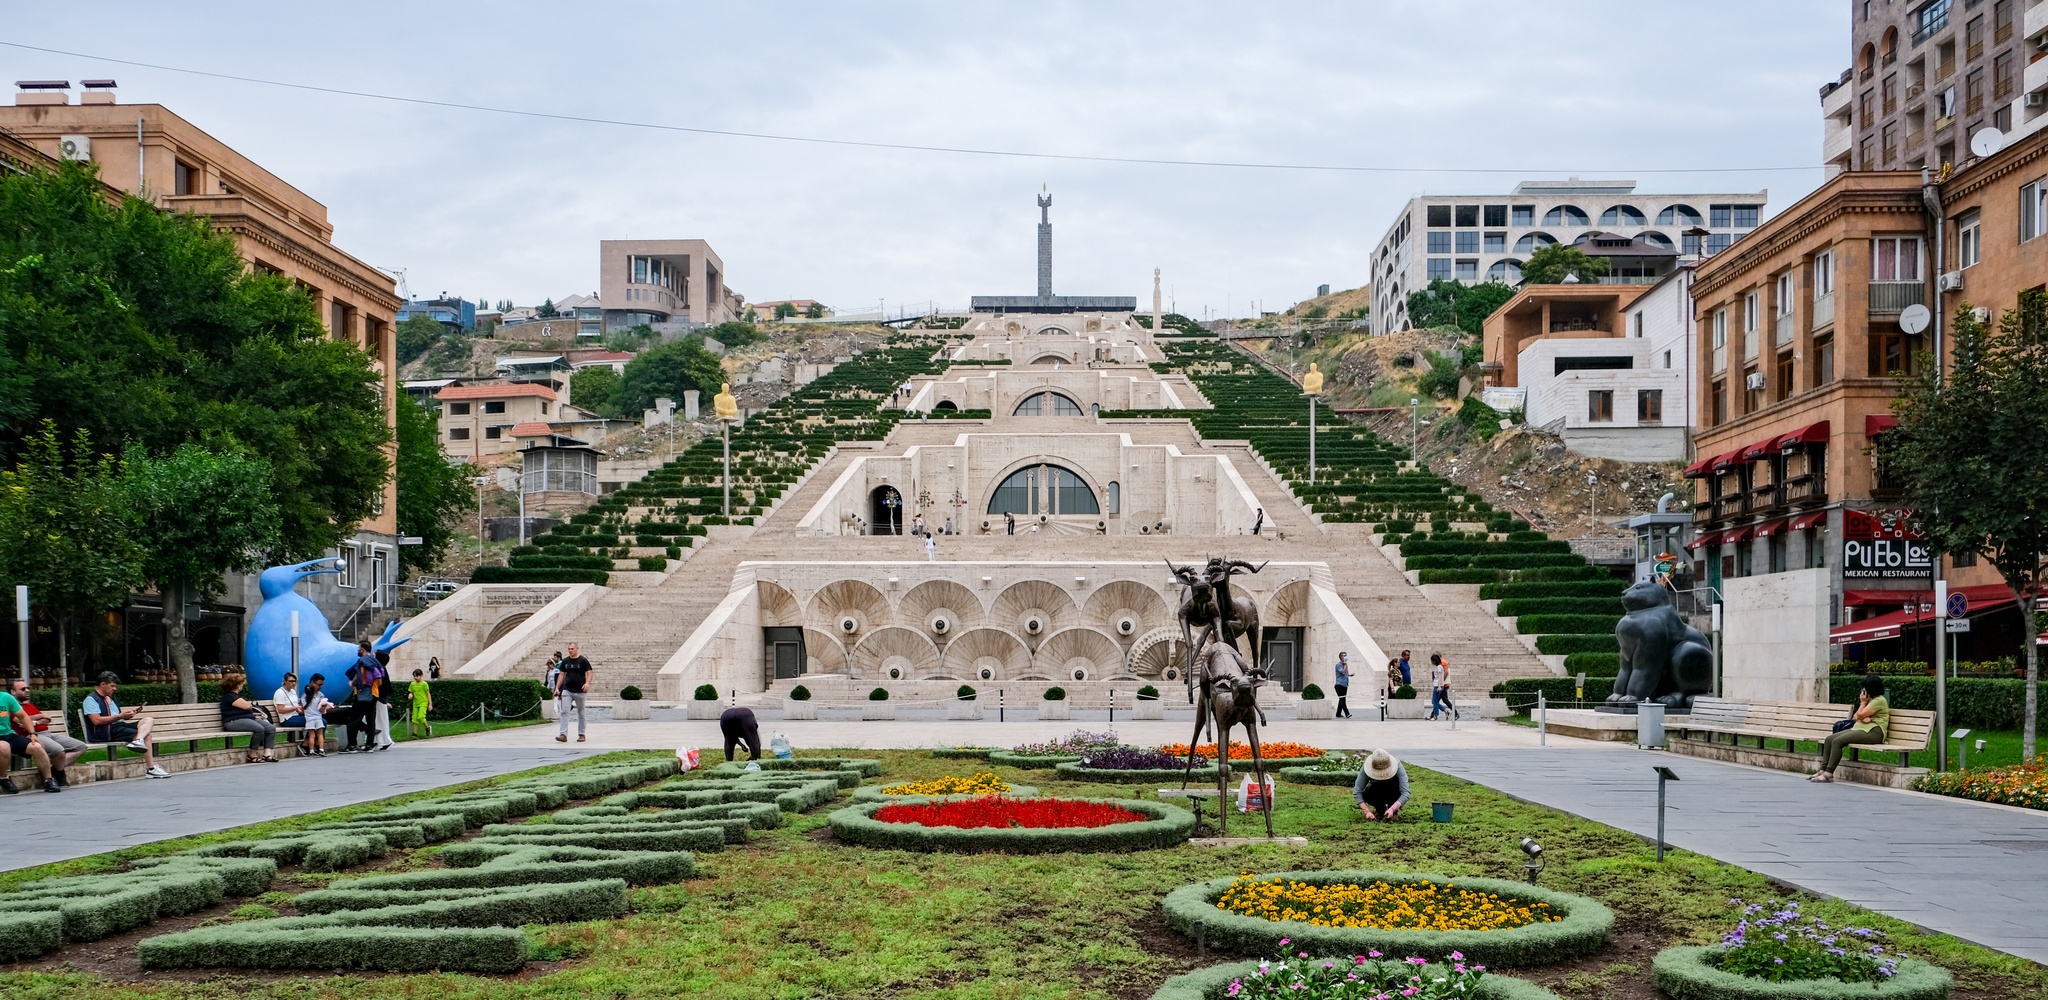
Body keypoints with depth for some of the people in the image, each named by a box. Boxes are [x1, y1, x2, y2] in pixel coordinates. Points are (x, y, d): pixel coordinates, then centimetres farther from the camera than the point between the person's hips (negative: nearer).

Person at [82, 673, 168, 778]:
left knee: (149, 720, -12)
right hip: (107, 731, -9)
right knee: (146, 736, -22)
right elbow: (96, 720, -16)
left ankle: (138, 741, -40)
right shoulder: (91, 699, -3)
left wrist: (130, 712, 9)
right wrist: (119, 716, -16)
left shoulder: (110, 698, 28)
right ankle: (151, 769, -28)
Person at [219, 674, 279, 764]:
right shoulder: (229, 696, -9)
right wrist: (252, 703, 8)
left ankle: (267, 754, -17)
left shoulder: (237, 695, 24)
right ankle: (252, 755, -20)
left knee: (271, 728, -9)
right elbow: (247, 706, -15)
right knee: (260, 729, -33)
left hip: (248, 718, 10)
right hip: (234, 722, -10)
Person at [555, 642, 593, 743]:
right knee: (564, 712, -9)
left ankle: (581, 734, 16)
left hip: (580, 691, -3)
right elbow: (561, 674, 13)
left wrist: (587, 683, -25)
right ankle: (563, 734, -14)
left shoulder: (583, 660, -4)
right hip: (567, 691, 3)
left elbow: (588, 673, -6)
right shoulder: (565, 661, 8)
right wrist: (557, 688, 8)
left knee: (581, 713, 7)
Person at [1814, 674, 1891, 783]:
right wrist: (1863, 718, -7)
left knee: (1837, 741, -26)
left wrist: (1863, 702, 4)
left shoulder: (1879, 701, -8)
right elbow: (1855, 717, 16)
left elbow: (1860, 715, -13)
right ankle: (1823, 769, -12)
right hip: (1859, 728, 10)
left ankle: (1828, 774, -27)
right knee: (1829, 739, -7)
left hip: (1872, 732, -10)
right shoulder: (1870, 700, 24)